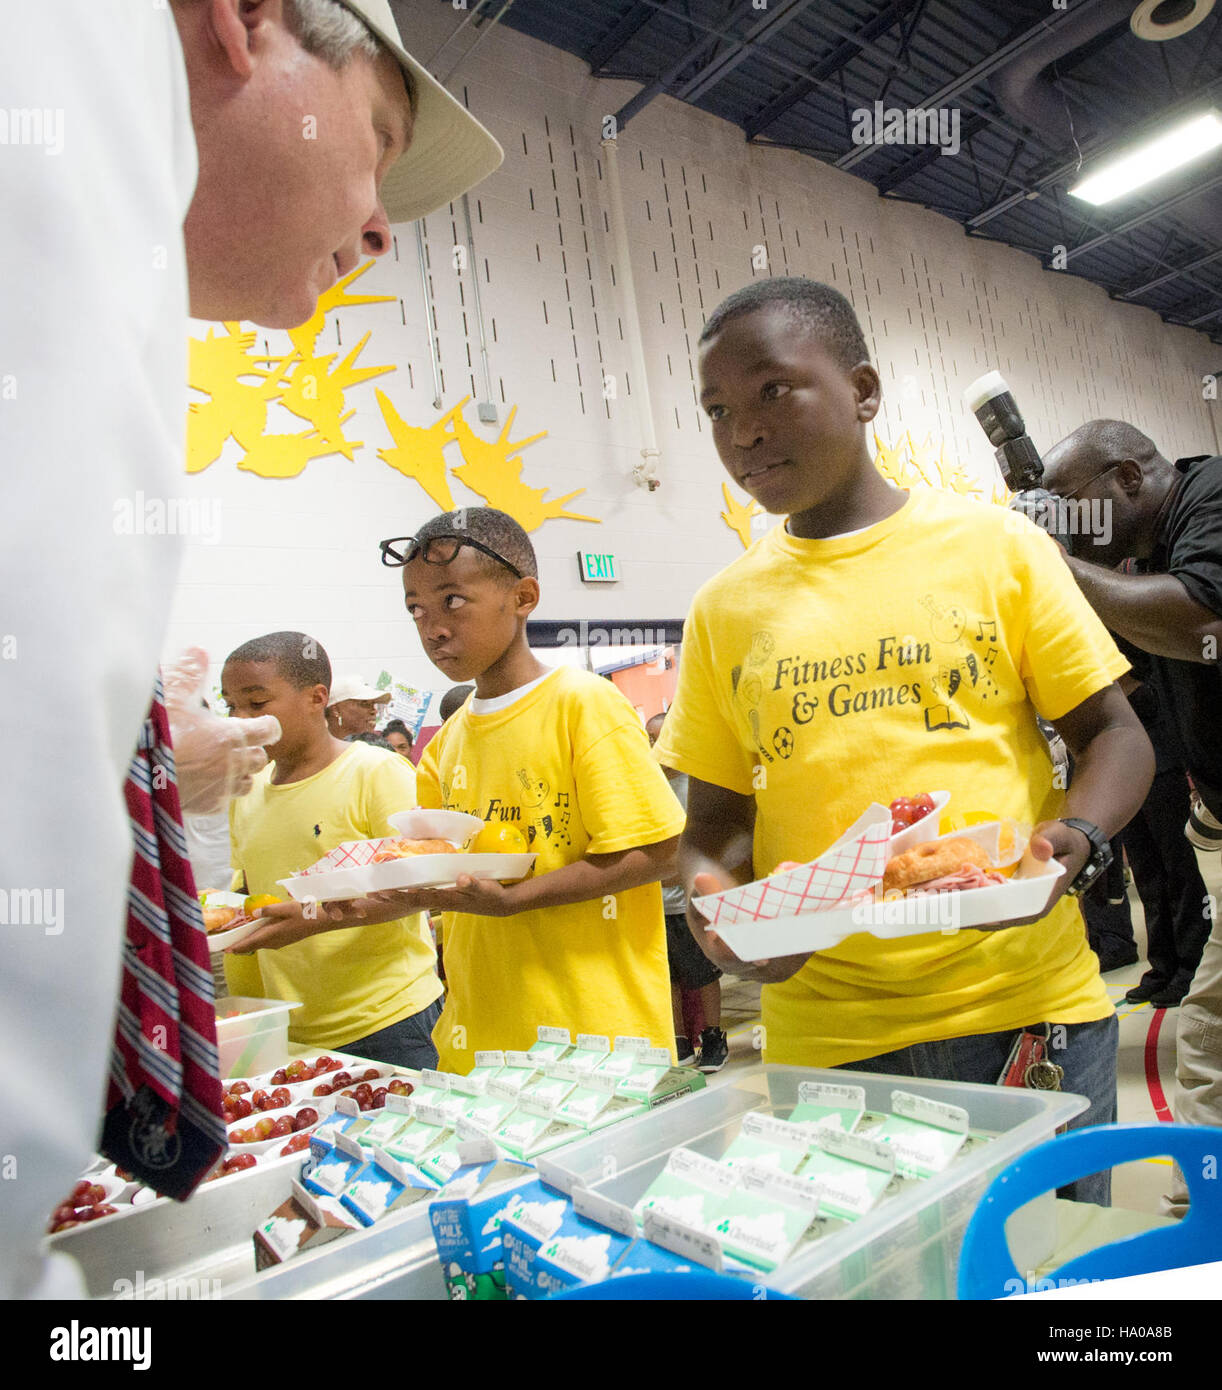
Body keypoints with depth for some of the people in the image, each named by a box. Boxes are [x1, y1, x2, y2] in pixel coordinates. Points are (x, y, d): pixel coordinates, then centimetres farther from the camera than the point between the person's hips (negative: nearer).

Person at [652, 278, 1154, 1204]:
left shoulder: (994, 544, 0)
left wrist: (1074, 839, -15)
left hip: (1027, 1000, -1)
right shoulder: (725, 609, 5)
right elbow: (715, 817, 9)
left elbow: (1115, 734, 4)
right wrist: (713, 892, -11)